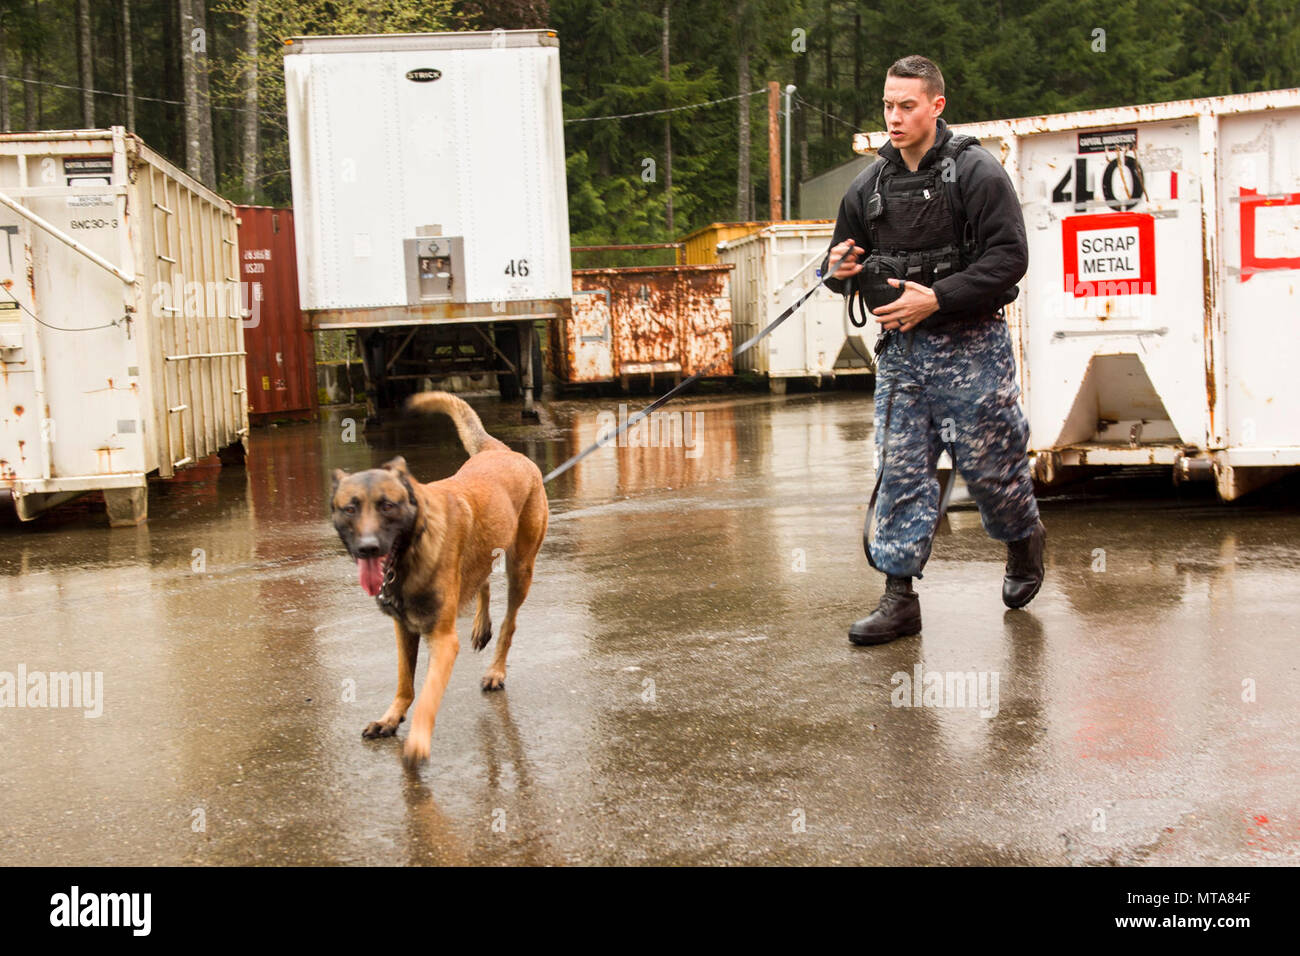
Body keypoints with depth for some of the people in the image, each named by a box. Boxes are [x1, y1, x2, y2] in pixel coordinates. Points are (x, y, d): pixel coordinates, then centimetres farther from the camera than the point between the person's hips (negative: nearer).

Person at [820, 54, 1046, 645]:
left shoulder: (977, 173, -6)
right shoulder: (869, 185, 9)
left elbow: (1008, 258, -13)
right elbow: (844, 260, 19)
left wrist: (936, 298, -21)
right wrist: (840, 270, -6)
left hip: (970, 346, -4)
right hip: (900, 351, 4)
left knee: (988, 462, 4)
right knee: (899, 470, 1)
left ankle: (1025, 538, 35)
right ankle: (899, 597, 6)